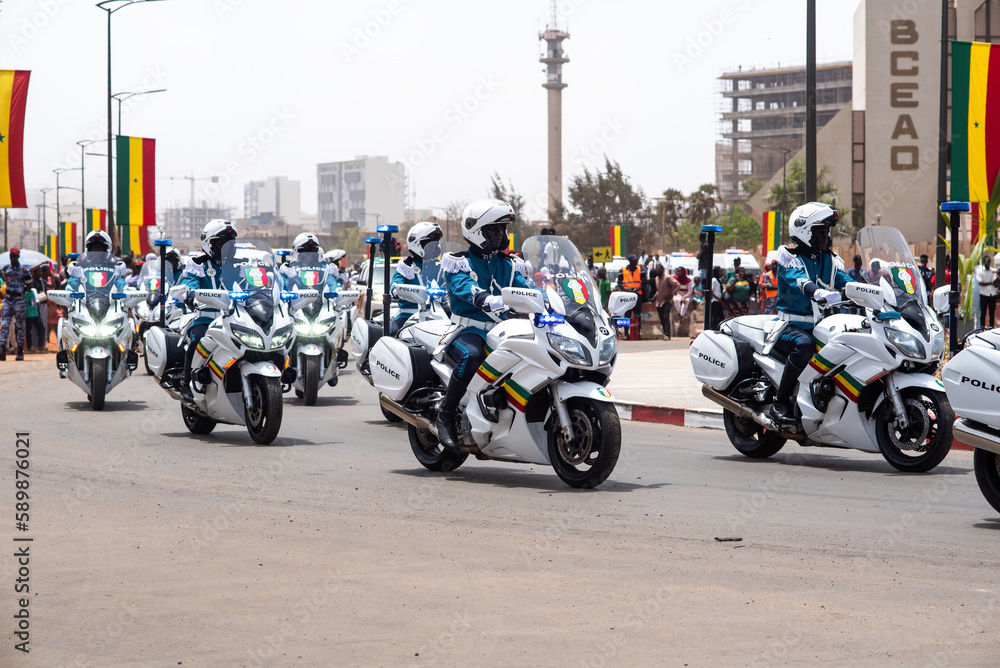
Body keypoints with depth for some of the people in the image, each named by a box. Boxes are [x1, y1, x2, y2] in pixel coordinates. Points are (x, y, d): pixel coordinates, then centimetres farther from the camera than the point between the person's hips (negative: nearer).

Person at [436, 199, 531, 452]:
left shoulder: (508, 265, 20)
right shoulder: (459, 261, 1)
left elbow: (525, 289, 7)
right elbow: (461, 285, -20)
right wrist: (486, 299, -42)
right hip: (467, 331, -5)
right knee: (471, 355, -38)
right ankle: (446, 414, -23)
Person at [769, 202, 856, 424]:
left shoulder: (830, 260, 16)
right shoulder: (789, 257, -5)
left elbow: (845, 280, 1)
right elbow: (797, 278, -26)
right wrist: (818, 292, -48)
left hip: (822, 325, 6)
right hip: (792, 325, -6)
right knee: (804, 345, -37)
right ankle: (780, 403, -29)